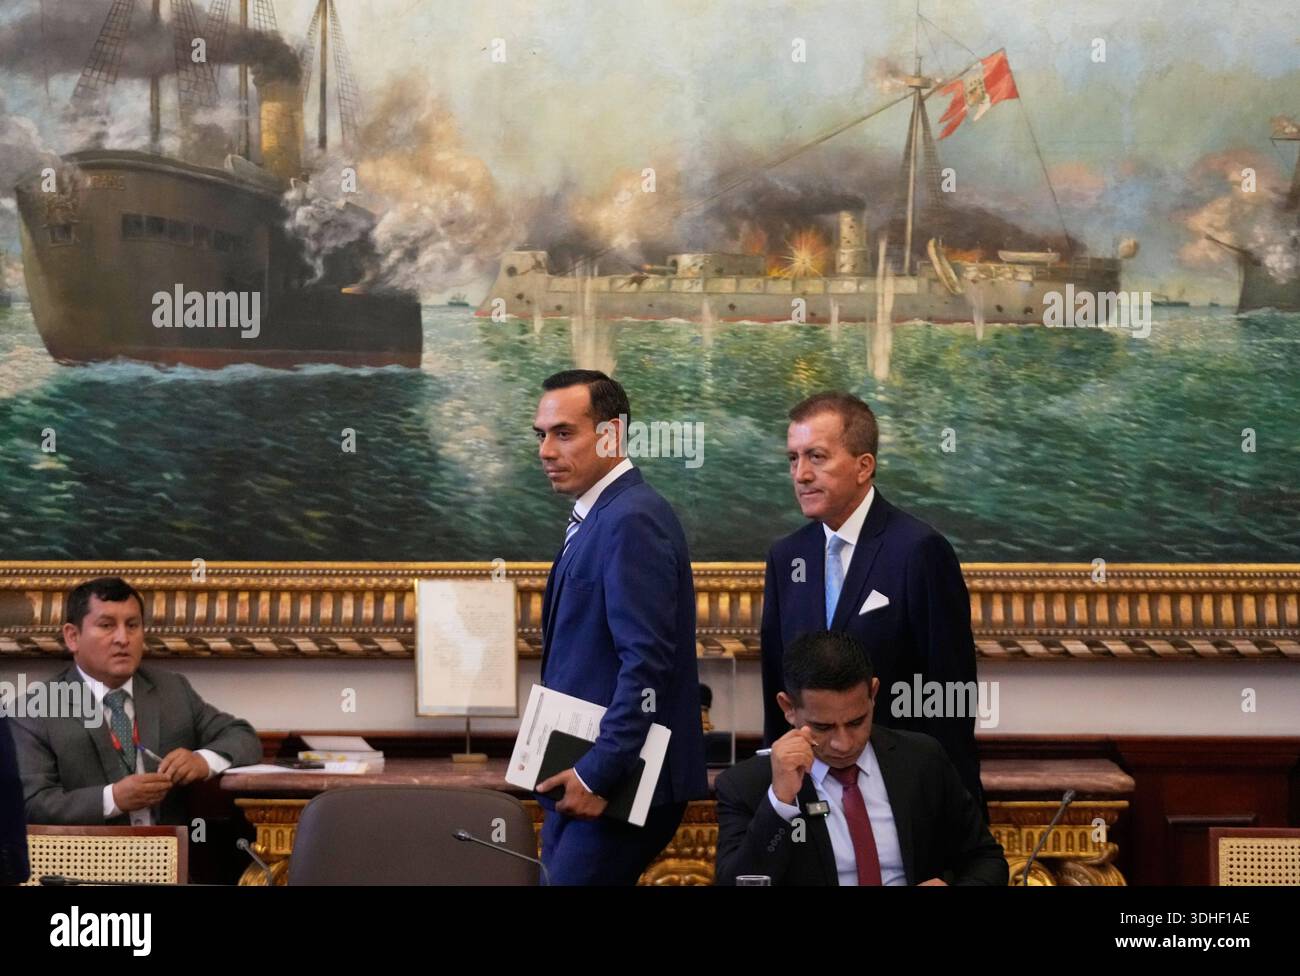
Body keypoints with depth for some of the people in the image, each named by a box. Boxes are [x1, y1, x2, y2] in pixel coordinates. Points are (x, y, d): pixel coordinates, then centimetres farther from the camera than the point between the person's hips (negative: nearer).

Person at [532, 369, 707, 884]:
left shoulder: (632, 519, -15)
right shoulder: (597, 517, 15)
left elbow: (647, 662, -22)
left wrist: (598, 775, -22)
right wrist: (569, 772, 14)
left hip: (621, 782, -10)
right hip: (584, 775, 10)